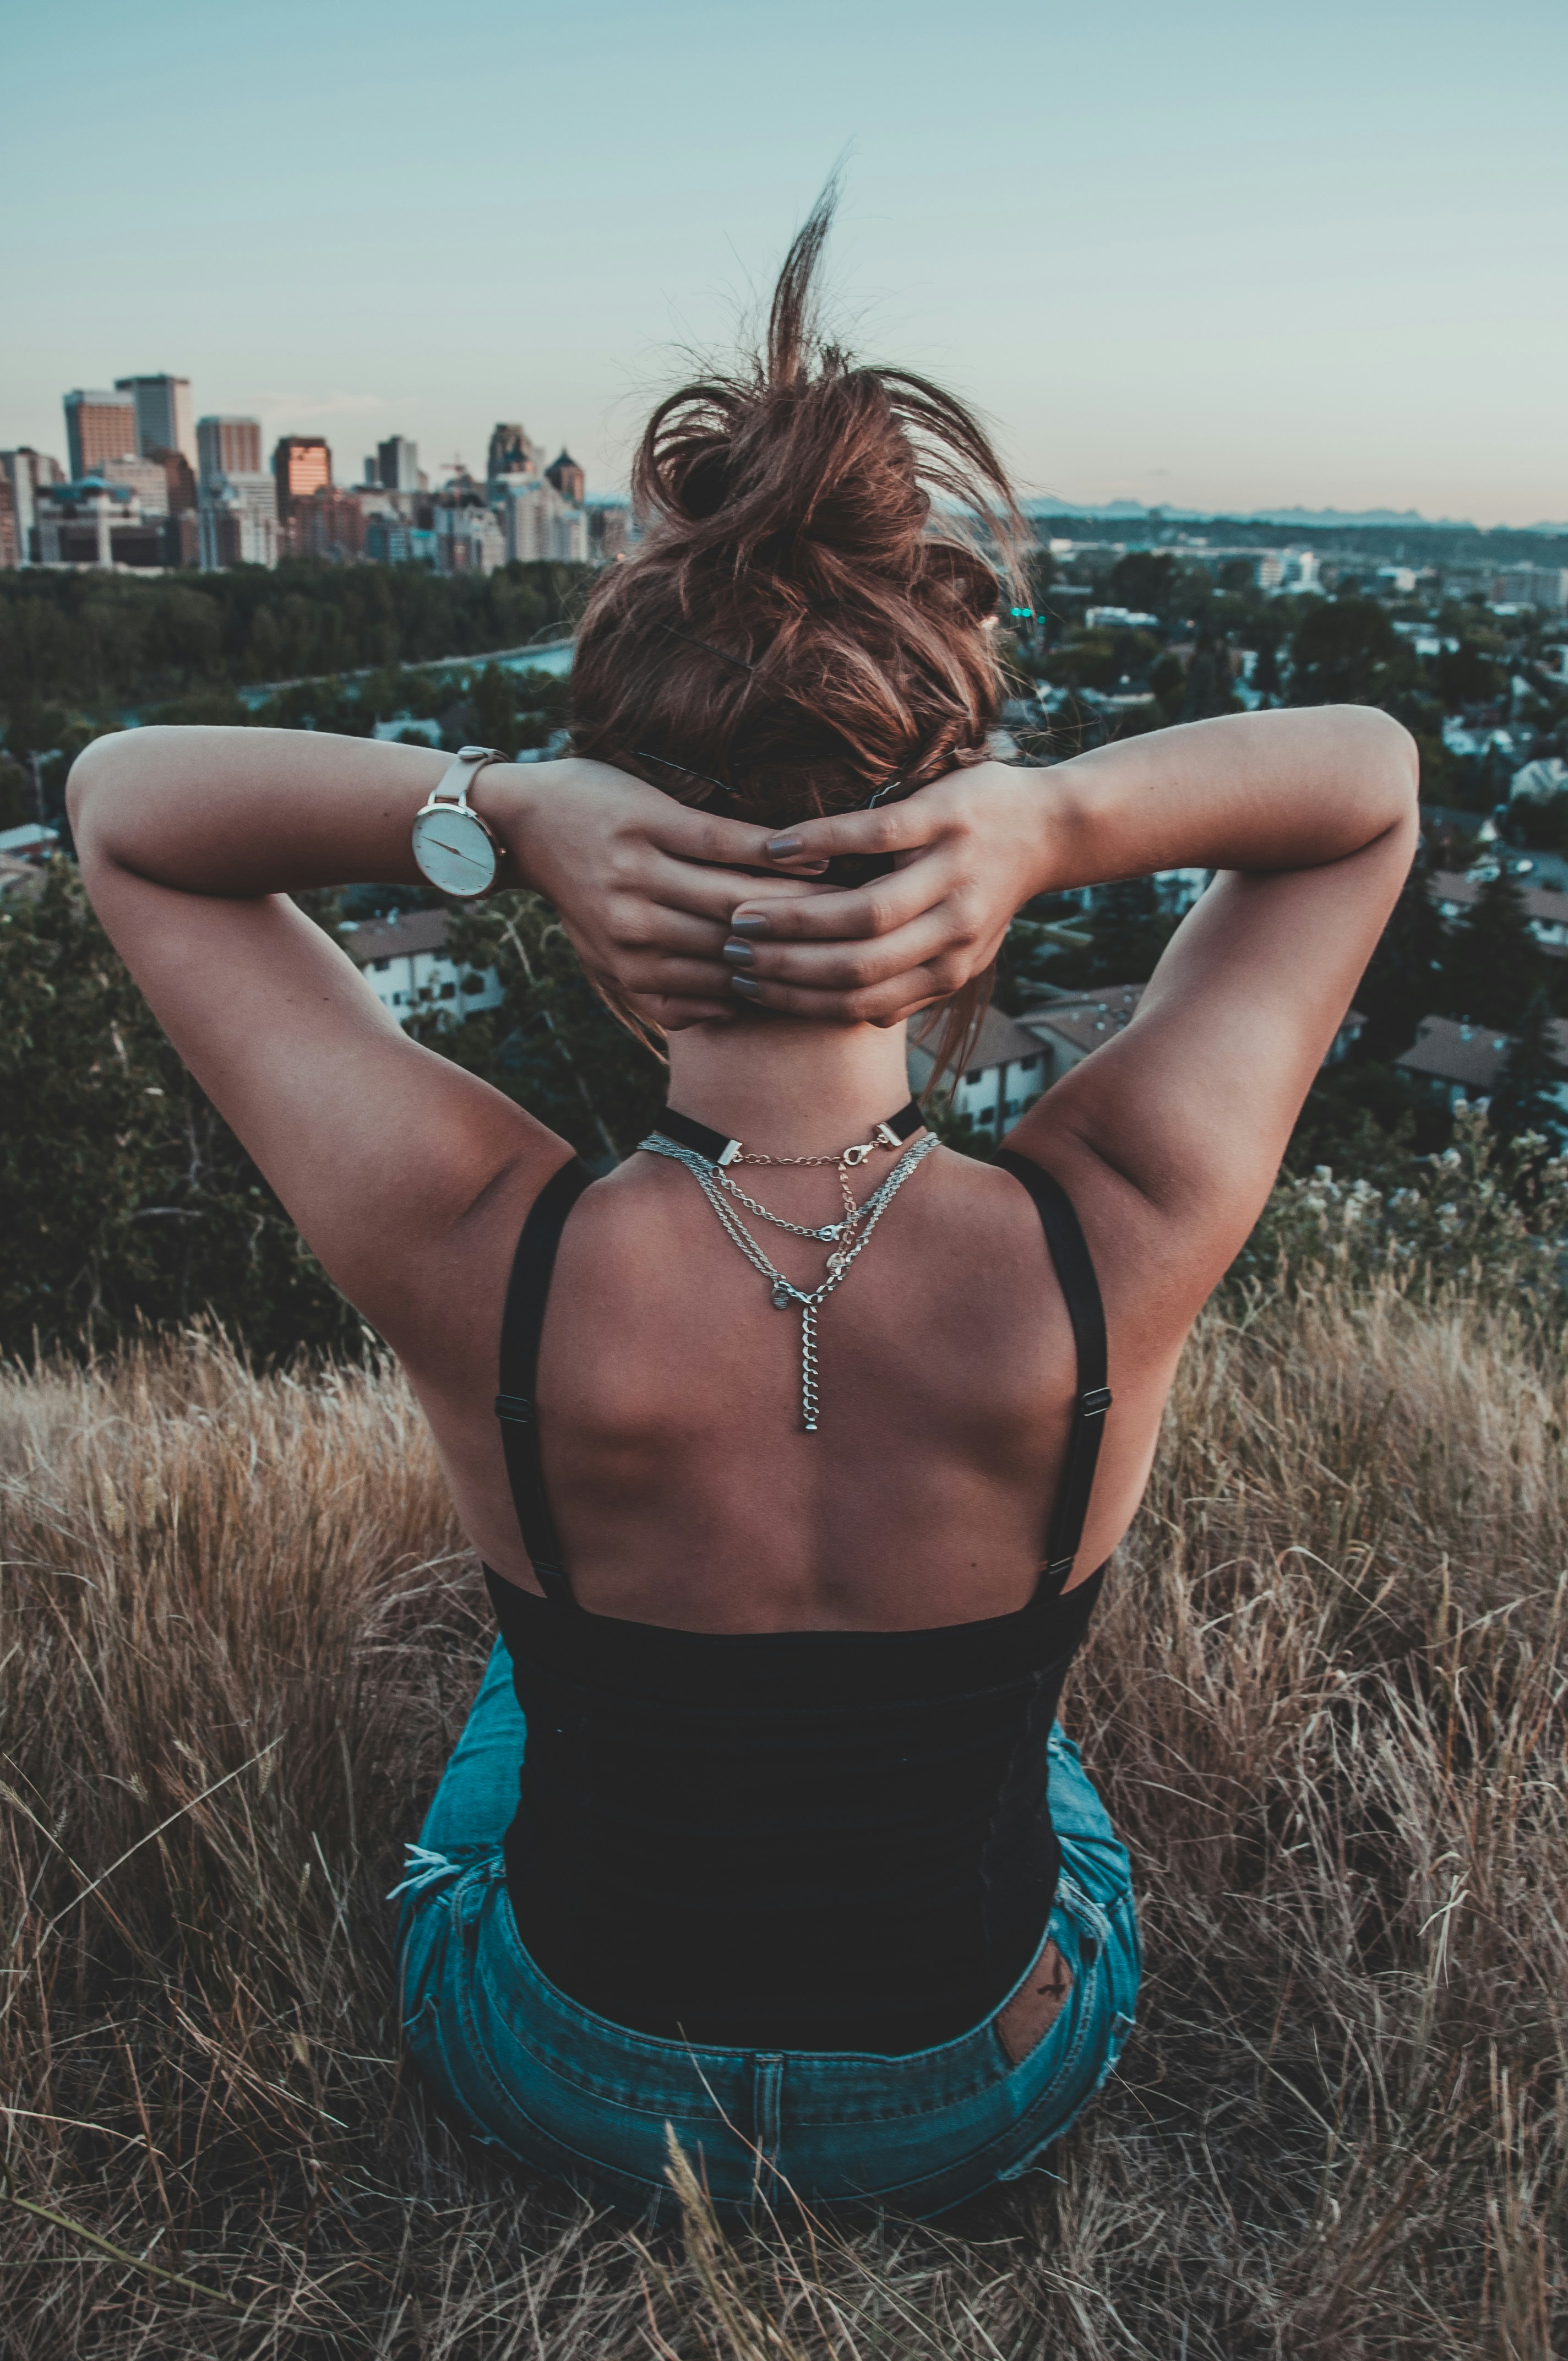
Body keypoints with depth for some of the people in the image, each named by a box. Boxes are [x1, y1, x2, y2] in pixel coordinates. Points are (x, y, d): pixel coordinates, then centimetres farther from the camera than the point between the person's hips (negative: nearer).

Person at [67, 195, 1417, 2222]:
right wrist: (1057, 819, -34)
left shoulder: (480, 1271, -35)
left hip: (575, 2104, 0)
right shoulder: (1113, 1260, -32)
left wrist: (504, 811, -37)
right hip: (991, 2100, 1)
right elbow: (1373, 778, -14)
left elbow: (117, 800, -18)